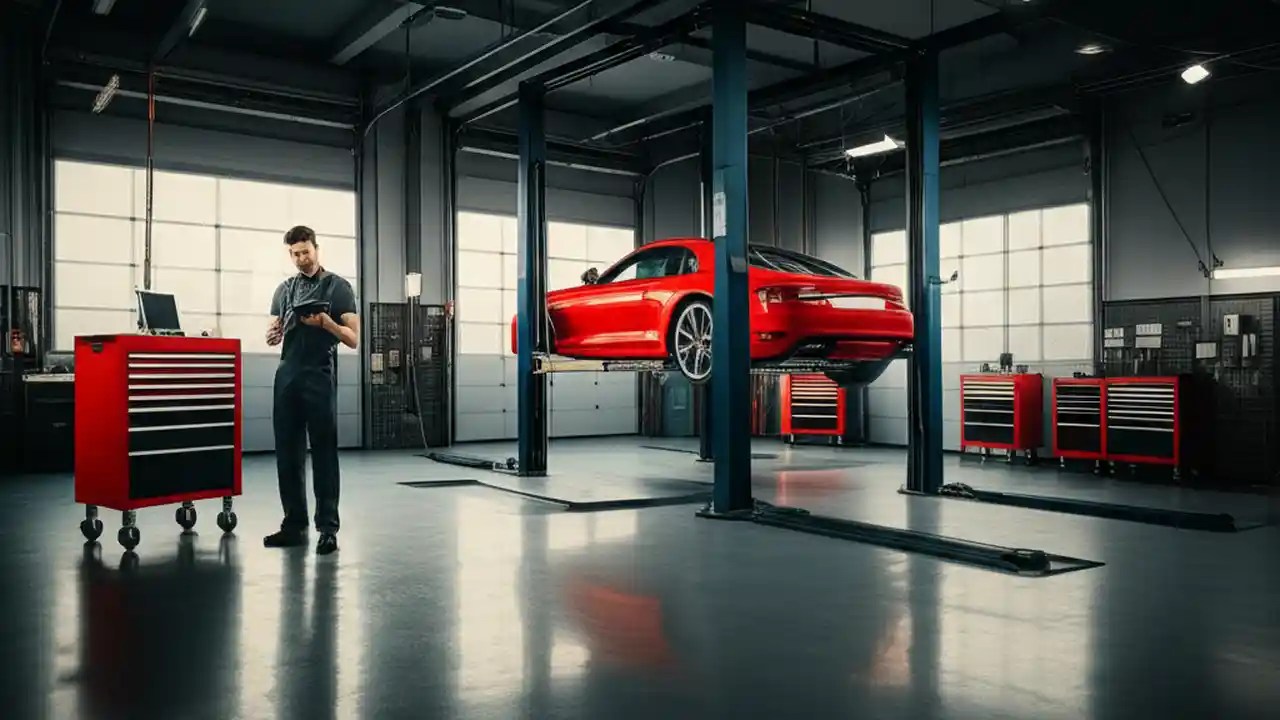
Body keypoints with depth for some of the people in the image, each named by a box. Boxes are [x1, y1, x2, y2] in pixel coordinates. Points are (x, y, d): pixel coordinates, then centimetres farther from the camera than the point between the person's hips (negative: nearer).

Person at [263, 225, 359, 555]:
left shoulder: (338, 287, 0)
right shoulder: (284, 289, 16)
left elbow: (353, 339, -5)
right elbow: (273, 336, 17)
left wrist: (325, 321, -21)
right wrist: (272, 334, -7)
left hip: (320, 379, -5)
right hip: (286, 377, 5)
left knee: (323, 454, -4)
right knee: (287, 453, 7)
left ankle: (328, 527, 0)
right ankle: (294, 524, 15)